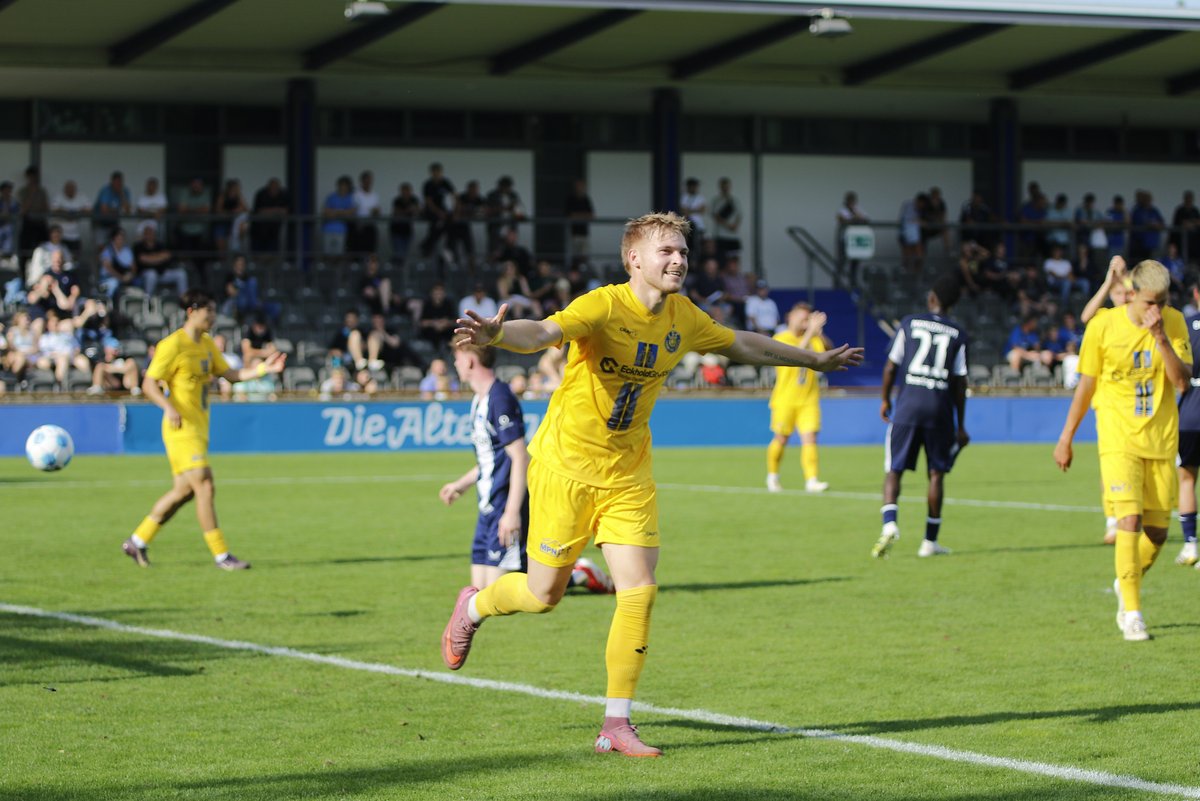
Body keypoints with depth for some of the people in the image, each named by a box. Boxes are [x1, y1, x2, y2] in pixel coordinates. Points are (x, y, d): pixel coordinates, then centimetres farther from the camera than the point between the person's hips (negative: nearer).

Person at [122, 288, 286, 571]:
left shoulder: (207, 344, 14)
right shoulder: (173, 345, -13)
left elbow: (230, 374, 18)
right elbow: (149, 384, -14)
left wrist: (263, 369, 4)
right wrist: (169, 408, -31)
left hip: (199, 426, 9)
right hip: (182, 428, -9)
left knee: (184, 490, 12)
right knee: (204, 486, -12)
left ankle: (137, 542, 23)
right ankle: (221, 555, -10)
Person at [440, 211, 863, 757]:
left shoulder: (683, 318, 0)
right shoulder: (603, 307, -21)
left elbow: (744, 345, 20)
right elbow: (542, 333, -40)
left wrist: (815, 360, 30)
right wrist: (495, 335, -62)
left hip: (628, 475, 5)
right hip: (566, 466, -5)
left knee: (638, 591, -6)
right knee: (544, 595, 3)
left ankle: (616, 726, 4)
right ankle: (473, 607, 39)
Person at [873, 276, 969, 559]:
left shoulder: (909, 323, 3)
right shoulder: (958, 334, 4)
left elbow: (891, 367, 3)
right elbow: (960, 383, 3)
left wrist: (885, 400, 18)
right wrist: (960, 426, 9)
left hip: (907, 405, 0)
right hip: (940, 408, 0)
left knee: (894, 470, 3)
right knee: (936, 473, 10)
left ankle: (889, 523, -21)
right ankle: (930, 541, 11)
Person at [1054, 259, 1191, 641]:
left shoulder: (1174, 323, -2)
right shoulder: (1103, 326, -6)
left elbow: (1182, 382, -11)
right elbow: (1086, 385, 3)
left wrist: (1161, 338, -22)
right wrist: (1066, 438, 7)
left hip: (1161, 439, 3)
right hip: (1119, 438, -3)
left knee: (1157, 531, 6)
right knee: (1130, 520, -17)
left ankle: (1127, 583, 34)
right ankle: (1131, 612, -11)